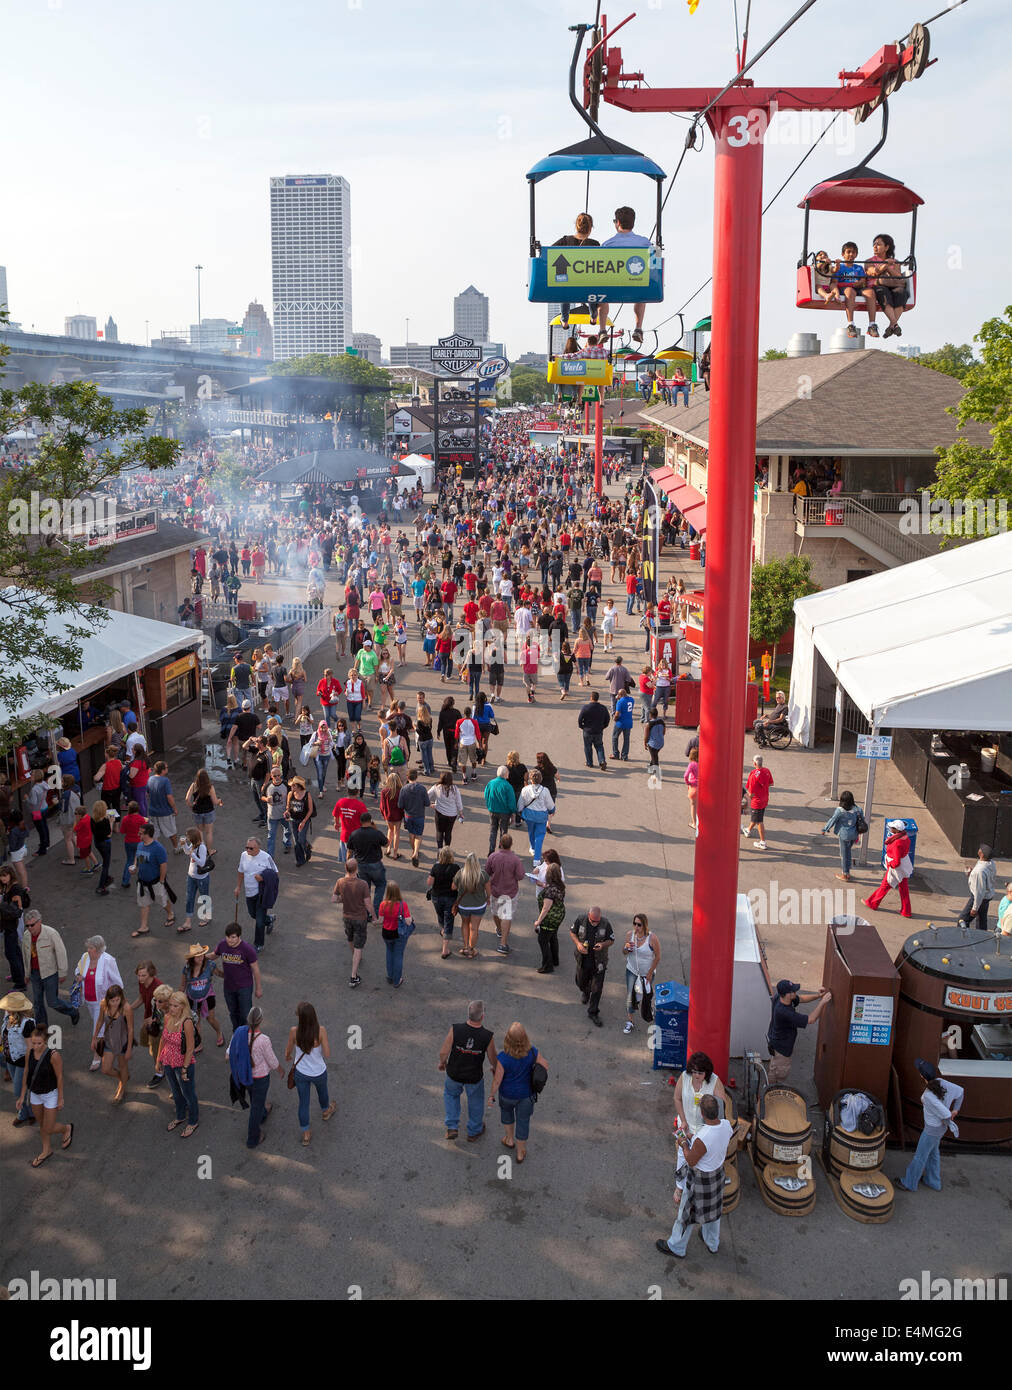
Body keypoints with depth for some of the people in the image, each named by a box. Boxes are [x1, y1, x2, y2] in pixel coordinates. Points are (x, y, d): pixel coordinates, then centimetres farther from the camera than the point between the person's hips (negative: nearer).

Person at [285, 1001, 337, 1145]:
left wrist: (287, 1057, 18)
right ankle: (326, 1110, 62)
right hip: (318, 1072, 0)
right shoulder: (321, 1030, -30)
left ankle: (306, 1133, 35)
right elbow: (327, 1055, -22)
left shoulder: (294, 1031, -26)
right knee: (322, 1091, 33)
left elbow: (289, 1050, -6)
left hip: (300, 1072, 0)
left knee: (303, 1102, 21)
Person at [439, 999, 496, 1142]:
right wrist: (495, 1068, 11)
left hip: (454, 1073, 1)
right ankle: (474, 1132, 47)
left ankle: (452, 1128, 33)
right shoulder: (488, 1036, -29)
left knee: (451, 1094, 33)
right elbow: (492, 1058, -12)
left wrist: (442, 1062, 5)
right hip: (474, 1077, -1)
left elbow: (443, 1052, -18)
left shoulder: (455, 1030, -30)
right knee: (476, 1101, 28)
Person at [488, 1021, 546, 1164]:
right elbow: (545, 1066, -12)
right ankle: (520, 1153, 42)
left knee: (506, 1109, 34)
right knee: (523, 1122, 23)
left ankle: (510, 1139, 50)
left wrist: (491, 1096, -4)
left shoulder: (503, 1058, -34)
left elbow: (497, 1080, -22)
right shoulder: (532, 1053, -28)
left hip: (508, 1094, -1)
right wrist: (541, 1057, 10)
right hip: (526, 1093, 1)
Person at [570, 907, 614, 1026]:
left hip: (599, 961, -2)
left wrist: (603, 945, -25)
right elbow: (572, 932, 3)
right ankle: (585, 993, 56)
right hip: (583, 958, 2)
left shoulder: (605, 923, -15)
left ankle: (593, 1013, 16)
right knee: (581, 982, 20)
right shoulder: (581, 920, -13)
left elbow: (611, 940, -3)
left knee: (597, 988, 1)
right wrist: (577, 943, -15)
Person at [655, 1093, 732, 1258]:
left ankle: (676, 1247, 42)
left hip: (700, 1178, -6)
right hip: (718, 1171, 6)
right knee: (712, 1207, 30)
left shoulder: (702, 1139, -42)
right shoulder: (726, 1125, -21)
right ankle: (712, 1243, 54)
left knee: (687, 1211, 18)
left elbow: (691, 1161, -24)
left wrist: (684, 1144, -7)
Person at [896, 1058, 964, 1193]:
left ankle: (909, 1183, 37)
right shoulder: (940, 1082, -18)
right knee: (932, 1152, 29)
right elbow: (960, 1091, -4)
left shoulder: (929, 1096, -38)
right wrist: (955, 1109, 3)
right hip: (940, 1126, 8)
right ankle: (933, 1182, 49)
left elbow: (946, 1114, -32)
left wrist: (948, 1124, -9)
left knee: (920, 1156, 15)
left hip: (932, 1130, -8)